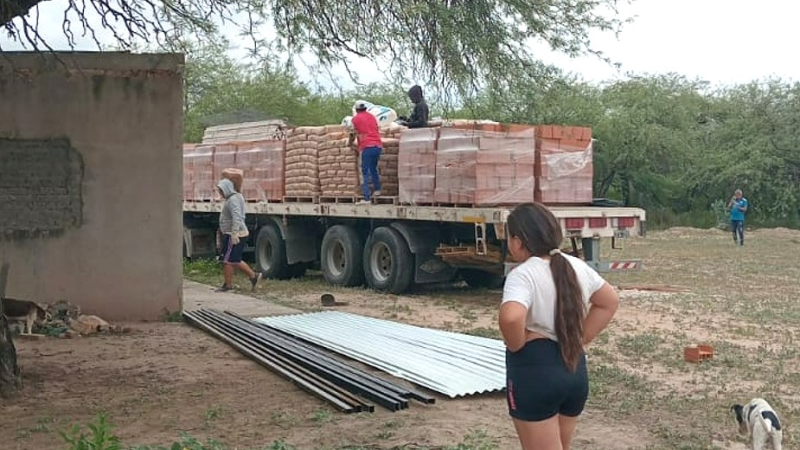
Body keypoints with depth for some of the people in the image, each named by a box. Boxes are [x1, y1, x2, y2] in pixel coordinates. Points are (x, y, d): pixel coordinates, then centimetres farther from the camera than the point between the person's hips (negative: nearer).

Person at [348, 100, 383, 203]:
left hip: (367, 147, -5)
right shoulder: (372, 117, 20)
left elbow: (353, 134, 8)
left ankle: (366, 198, -12)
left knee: (365, 172, -5)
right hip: (378, 146, 5)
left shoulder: (356, 118, 5)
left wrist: (350, 144, 26)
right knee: (373, 168, 26)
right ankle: (377, 189, 23)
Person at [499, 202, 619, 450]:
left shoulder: (523, 275, -19)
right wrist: (581, 338, 13)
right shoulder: (576, 266, 6)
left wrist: (516, 345, -17)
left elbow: (511, 317, -38)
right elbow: (610, 301, 18)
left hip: (535, 372, -8)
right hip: (574, 369, 8)